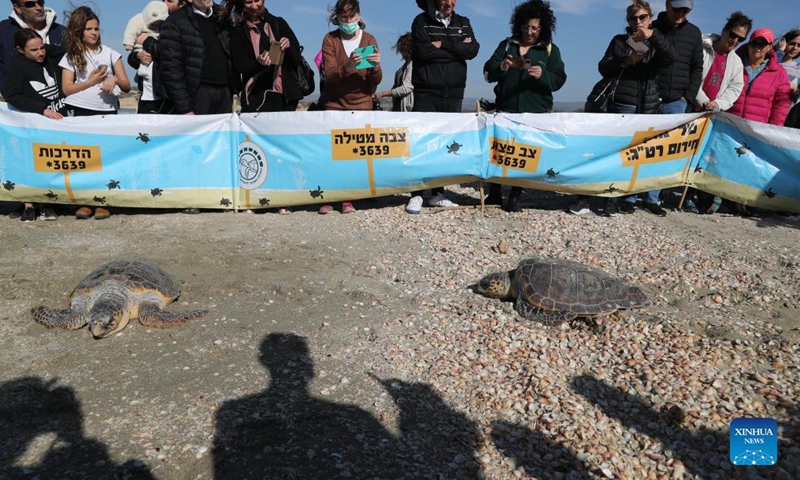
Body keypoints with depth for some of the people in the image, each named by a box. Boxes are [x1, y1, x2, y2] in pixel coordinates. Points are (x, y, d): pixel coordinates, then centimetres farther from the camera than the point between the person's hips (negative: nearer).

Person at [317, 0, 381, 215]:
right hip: (335, 103, -1)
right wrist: (347, 66, -31)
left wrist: (375, 66, -23)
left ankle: (348, 199, 5)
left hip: (361, 104, 1)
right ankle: (327, 198, 1)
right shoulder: (330, 39, 0)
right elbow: (329, 76, -12)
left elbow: (376, 81, -1)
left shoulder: (369, 40, 3)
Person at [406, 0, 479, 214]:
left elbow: (473, 50, -3)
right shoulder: (422, 21, 3)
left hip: (453, 94, 4)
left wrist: (442, 44, -11)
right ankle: (416, 195, -1)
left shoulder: (463, 23, 14)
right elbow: (423, 51, -14)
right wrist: (457, 49, -7)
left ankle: (438, 193, 13)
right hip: (426, 93, -4)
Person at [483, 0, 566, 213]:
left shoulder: (550, 50, 7)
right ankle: (494, 194, 16)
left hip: (535, 113, -1)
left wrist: (542, 75, -23)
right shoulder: (507, 44, 10)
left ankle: (515, 197, 8)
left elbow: (559, 80, -3)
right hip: (506, 110, 1)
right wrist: (501, 68, -20)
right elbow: (488, 73, 2)